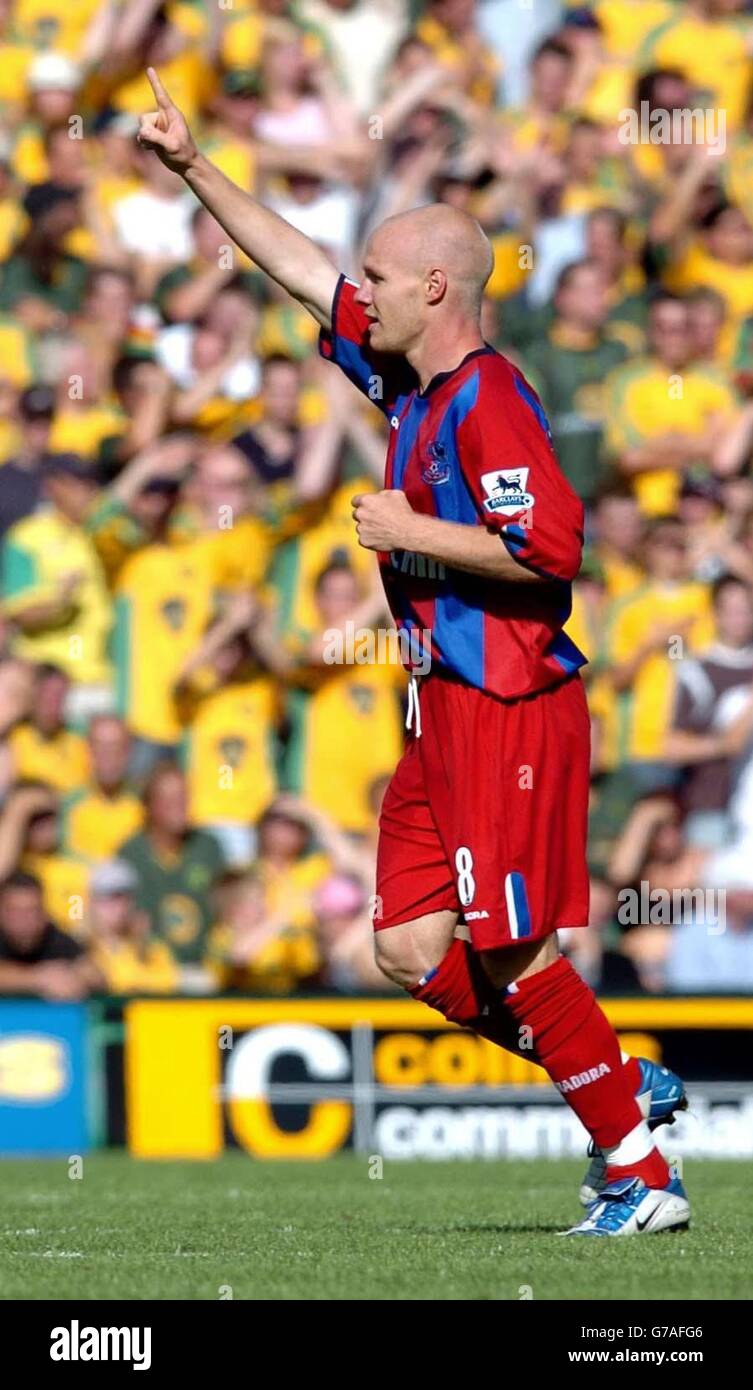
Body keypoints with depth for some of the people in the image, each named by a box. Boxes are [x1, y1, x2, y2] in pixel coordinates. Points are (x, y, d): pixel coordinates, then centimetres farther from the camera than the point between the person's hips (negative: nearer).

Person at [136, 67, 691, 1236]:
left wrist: (412, 532, -16)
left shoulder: (488, 401, -15)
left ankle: (640, 1172, -1)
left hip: (510, 711, -9)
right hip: (448, 710, 9)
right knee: (409, 948, 6)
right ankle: (624, 1088, 14)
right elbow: (301, 270, 22)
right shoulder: (410, 382, 12)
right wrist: (192, 167, 21)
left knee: (507, 953, -9)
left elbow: (550, 545, -25)